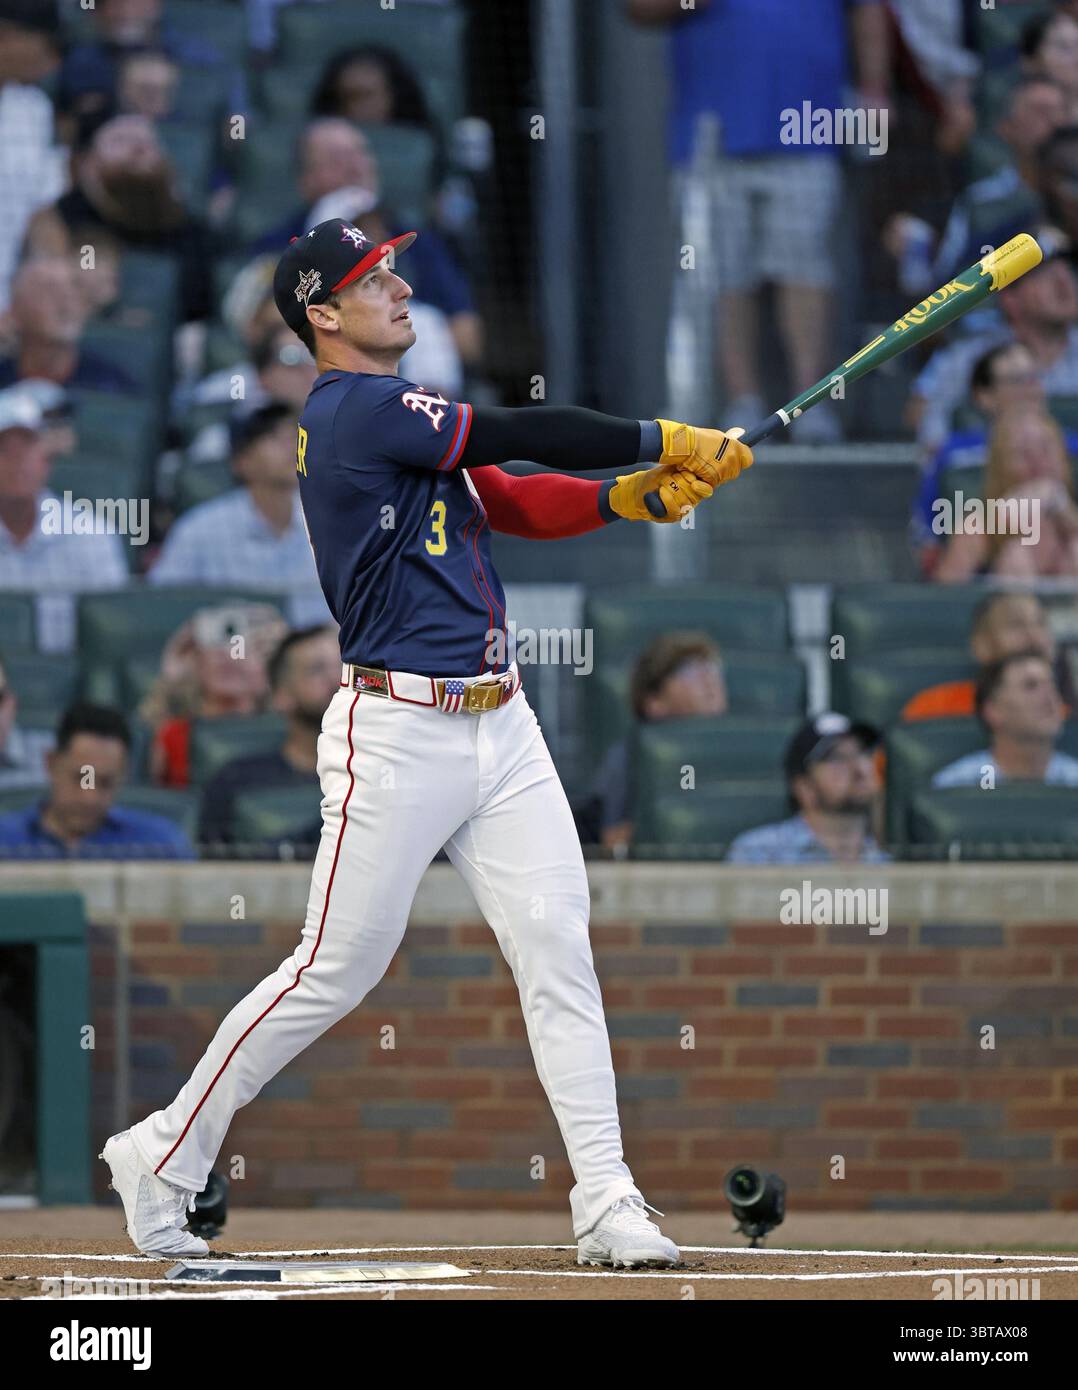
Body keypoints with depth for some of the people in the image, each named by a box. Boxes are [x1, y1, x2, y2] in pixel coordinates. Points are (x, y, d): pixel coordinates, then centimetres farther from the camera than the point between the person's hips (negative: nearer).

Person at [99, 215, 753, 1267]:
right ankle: (163, 1157, 10)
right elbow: (522, 436, -15)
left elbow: (510, 501, 13)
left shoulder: (391, 415, 18)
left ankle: (606, 1204, -2)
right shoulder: (355, 410, -12)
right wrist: (662, 443, -6)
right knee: (335, 971, -4)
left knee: (558, 951, -1)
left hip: (498, 726, 9)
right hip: (396, 734, -9)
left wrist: (629, 495, -2)